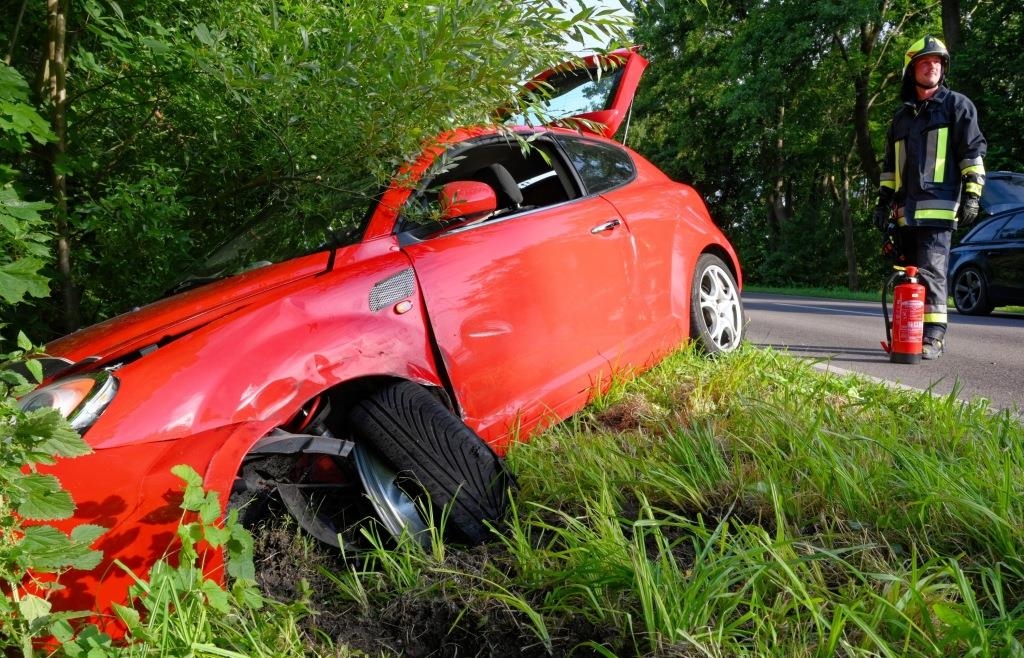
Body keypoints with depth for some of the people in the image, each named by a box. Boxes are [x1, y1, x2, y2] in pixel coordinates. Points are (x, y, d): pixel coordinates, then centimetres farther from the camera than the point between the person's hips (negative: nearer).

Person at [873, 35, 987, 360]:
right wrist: (883, 200, 16)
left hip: (938, 205, -6)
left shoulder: (957, 104, 7)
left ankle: (933, 336, -14)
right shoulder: (902, 115, 22)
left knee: (931, 270, -15)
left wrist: (972, 194, -11)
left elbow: (973, 150, -1)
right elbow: (890, 164, 25)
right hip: (907, 208, 6)